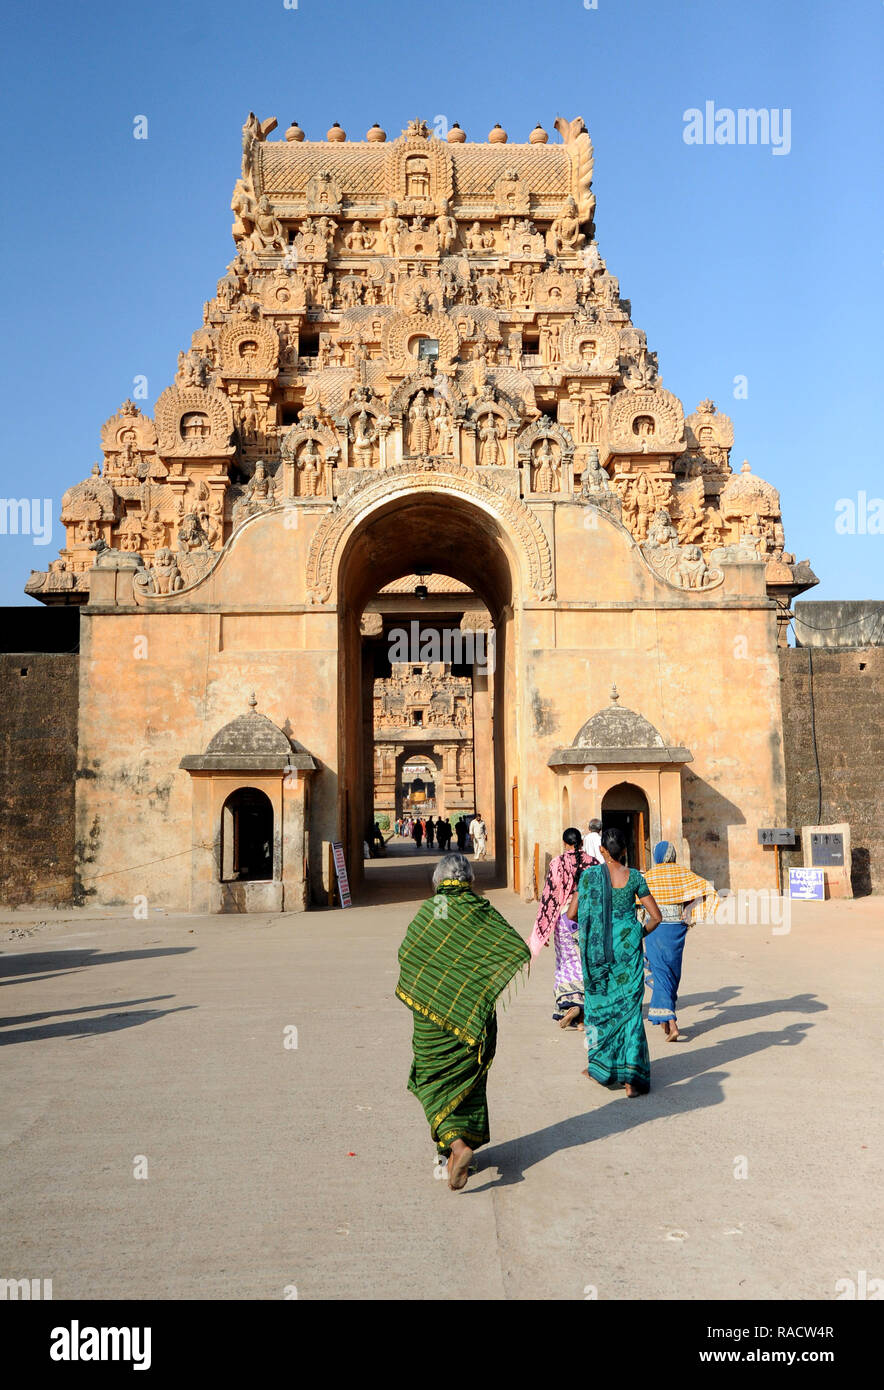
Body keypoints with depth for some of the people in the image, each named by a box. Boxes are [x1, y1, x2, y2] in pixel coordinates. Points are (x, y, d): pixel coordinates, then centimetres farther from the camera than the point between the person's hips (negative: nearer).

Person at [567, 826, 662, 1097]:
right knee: (629, 1006, 4)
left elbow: (572, 913, -4)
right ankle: (631, 1077, 1)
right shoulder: (634, 877, -2)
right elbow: (655, 916, 1)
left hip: (597, 948, 0)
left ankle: (598, 1065, 28)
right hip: (628, 947, 1)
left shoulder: (590, 875, -6)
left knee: (598, 1002, 16)